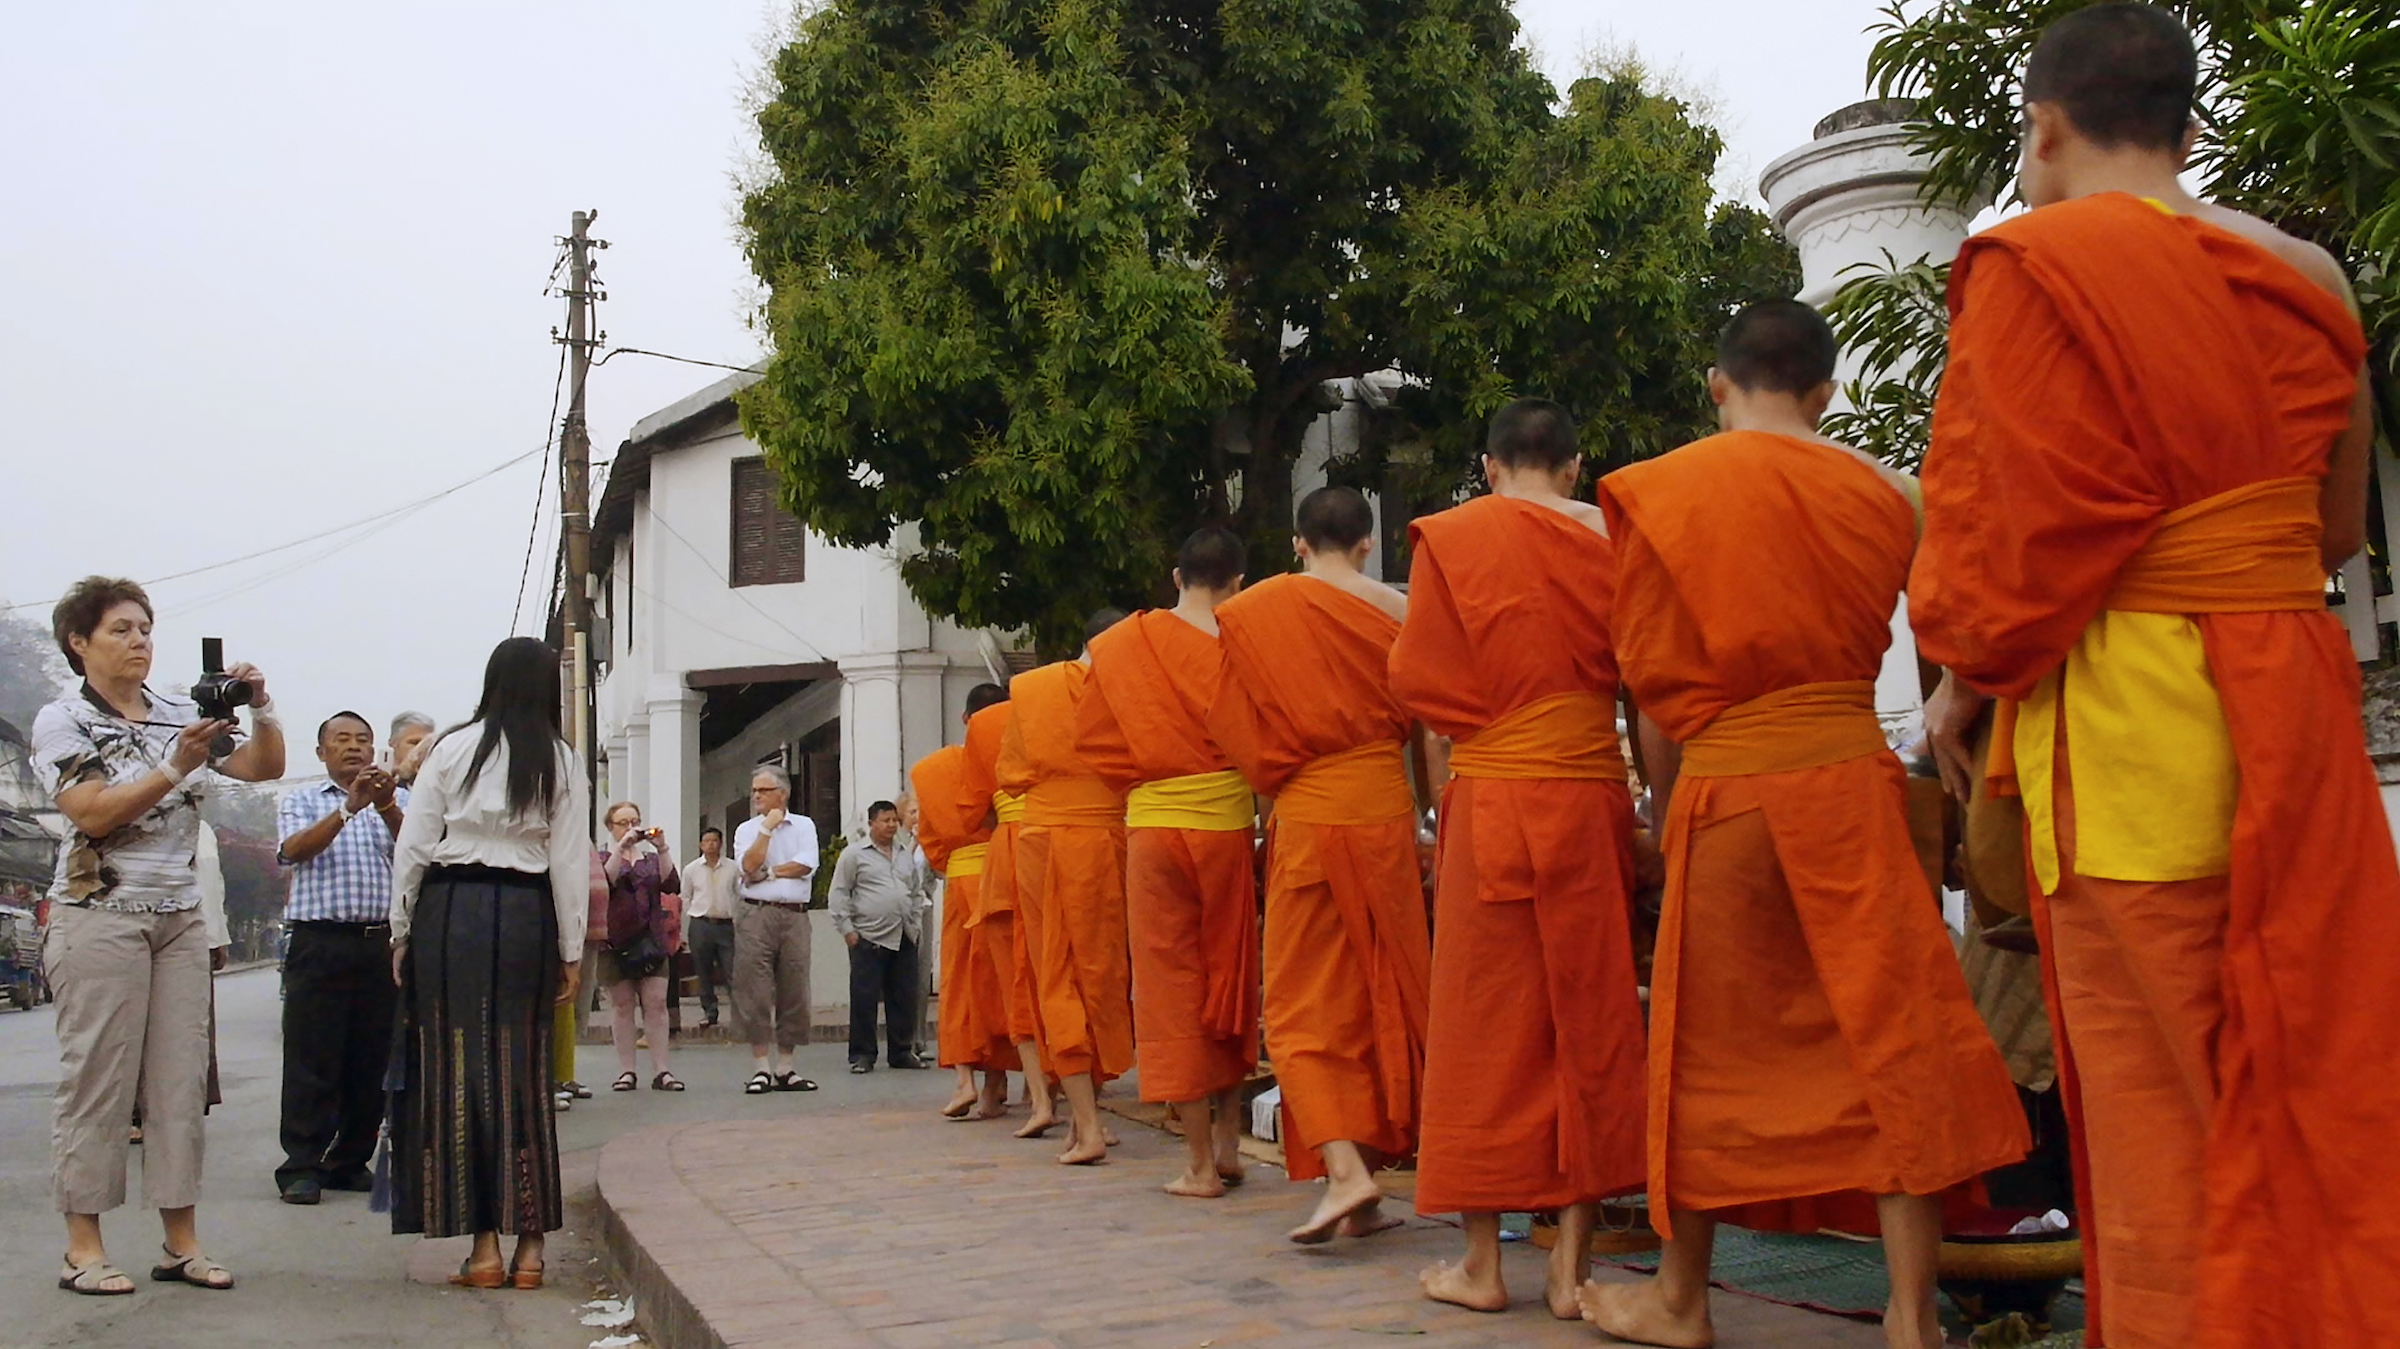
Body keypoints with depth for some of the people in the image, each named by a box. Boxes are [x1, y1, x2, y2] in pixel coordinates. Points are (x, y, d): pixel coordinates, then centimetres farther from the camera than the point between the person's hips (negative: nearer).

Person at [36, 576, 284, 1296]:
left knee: (181, 1081, 3)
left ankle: (181, 1241, 8)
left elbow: (264, 767, 8)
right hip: (100, 916, -5)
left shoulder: (181, 714, 11)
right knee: (97, 1081, -3)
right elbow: (94, 814, -13)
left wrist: (261, 708, -9)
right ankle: (83, 1248, 4)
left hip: (180, 917, 5)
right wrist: (177, 765, -21)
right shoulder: (62, 721, -1)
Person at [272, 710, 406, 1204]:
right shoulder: (301, 801, 13)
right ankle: (302, 1166, 1)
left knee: (373, 1060, 5)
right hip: (321, 942, -2)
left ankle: (351, 1161, 15)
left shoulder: (397, 801, 16)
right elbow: (295, 849, -7)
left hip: (382, 943, 2)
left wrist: (386, 808, -20)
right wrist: (349, 807, -19)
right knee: (311, 1059, -3)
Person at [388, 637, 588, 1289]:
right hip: (528, 916, 1)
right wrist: (571, 951, 7)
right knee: (525, 1071, 7)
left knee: (457, 1068, 4)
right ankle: (529, 1245, 10)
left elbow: (413, 847, 2)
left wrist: (402, 931, 10)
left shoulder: (453, 750, 2)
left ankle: (484, 1247, 4)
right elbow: (570, 863, 2)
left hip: (451, 910, -1)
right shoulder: (564, 764, 4)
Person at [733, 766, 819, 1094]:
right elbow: (750, 867, -7)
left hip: (795, 916, 1)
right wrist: (767, 828, -4)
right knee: (755, 991, -6)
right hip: (756, 915, -1)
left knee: (794, 992, 1)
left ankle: (784, 1068, 9)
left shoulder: (804, 826, 11)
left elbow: (806, 865, -4)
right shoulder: (746, 830, 10)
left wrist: (766, 874, -4)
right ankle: (761, 1067, -1)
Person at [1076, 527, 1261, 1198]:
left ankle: (1200, 1163, 6)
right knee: (1231, 977, 16)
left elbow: (1093, 740, 4)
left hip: (1153, 824, 0)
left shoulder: (1120, 646, 0)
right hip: (1229, 822, 1)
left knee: (1171, 983, 5)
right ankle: (1228, 1141, 22)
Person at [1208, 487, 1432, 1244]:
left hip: (1304, 814, -1)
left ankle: (1343, 1168, -15)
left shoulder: (1249, 614, 0)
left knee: (1304, 1001, 2)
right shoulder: (1397, 611, 1)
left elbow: (1235, 726, 4)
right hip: (1385, 811, 2)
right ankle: (1373, 1168, 14)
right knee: (1379, 994, 10)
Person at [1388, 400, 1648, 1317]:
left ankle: (1482, 1263, 11)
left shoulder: (1452, 538, -4)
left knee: (1486, 1027, 6)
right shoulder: (1609, 543, 2)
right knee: (1590, 1019, 8)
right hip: (1595, 798, 2)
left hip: (1493, 799, -2)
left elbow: (1418, 680, -2)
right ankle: (1572, 1265, 10)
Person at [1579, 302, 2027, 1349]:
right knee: (1892, 1031, 5)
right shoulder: (1883, 495, 6)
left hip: (1722, 787, -1)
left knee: (1710, 1046, 9)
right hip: (1853, 776, 2)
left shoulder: (1656, 493, -1)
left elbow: (1653, 686, 1)